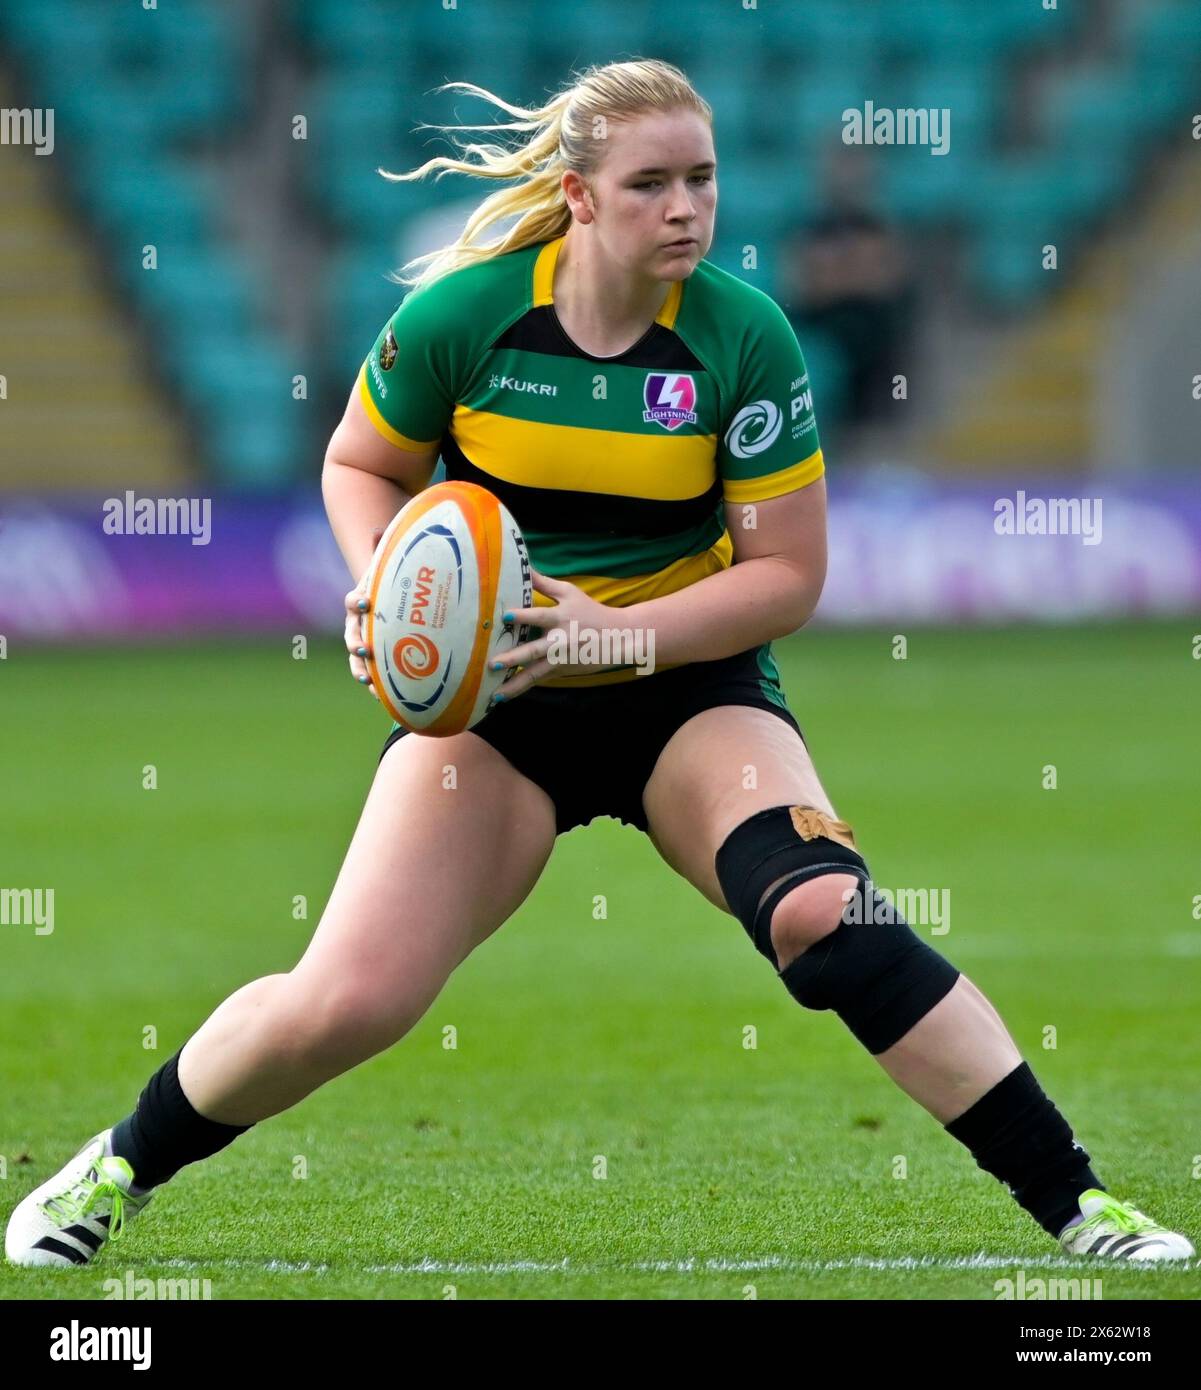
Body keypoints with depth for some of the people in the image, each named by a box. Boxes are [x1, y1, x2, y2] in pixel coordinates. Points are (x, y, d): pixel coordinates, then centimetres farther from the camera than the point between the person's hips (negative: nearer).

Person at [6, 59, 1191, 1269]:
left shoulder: (742, 336, -14)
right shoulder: (462, 312, -13)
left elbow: (787, 574, -10)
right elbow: (360, 465, 5)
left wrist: (617, 630, -24)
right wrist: (382, 589, -15)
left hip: (690, 684, 0)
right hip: (488, 690, 1)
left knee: (823, 914, -27)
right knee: (343, 1004, -13)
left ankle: (1076, 1207, -21)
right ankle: (117, 1170, 14)